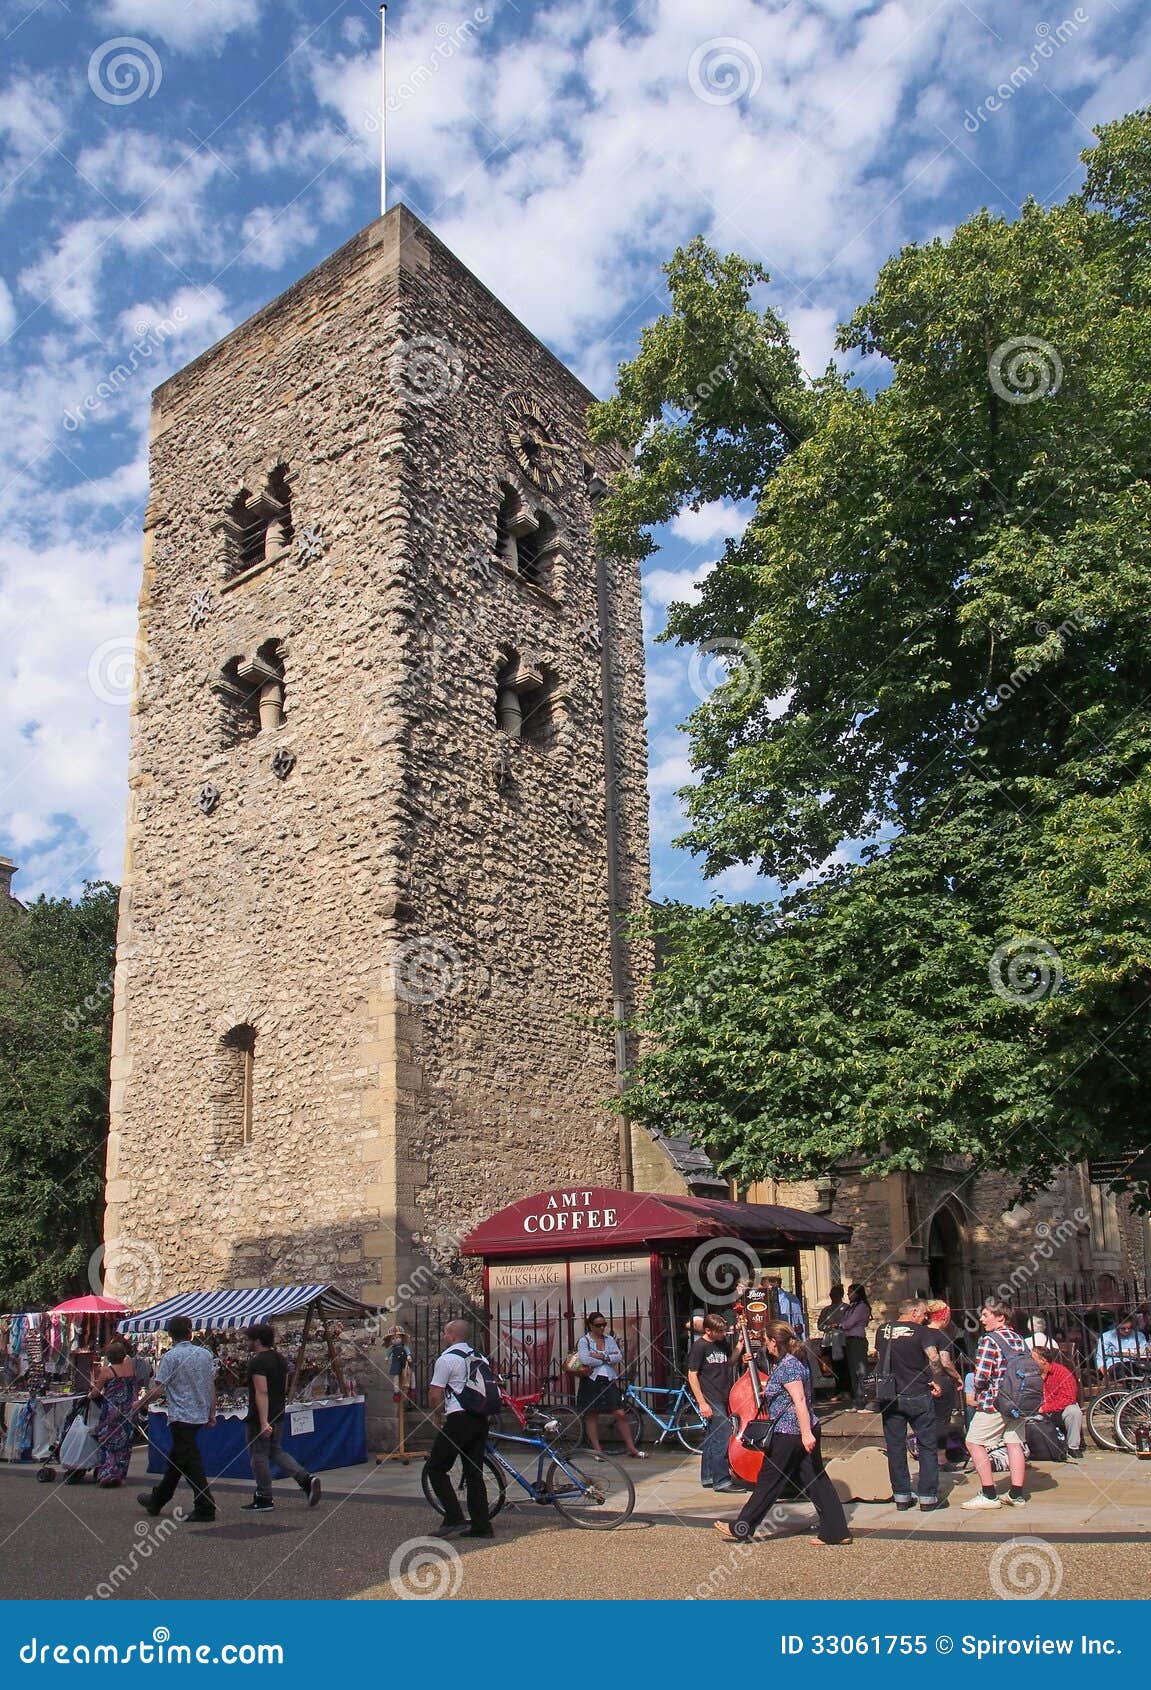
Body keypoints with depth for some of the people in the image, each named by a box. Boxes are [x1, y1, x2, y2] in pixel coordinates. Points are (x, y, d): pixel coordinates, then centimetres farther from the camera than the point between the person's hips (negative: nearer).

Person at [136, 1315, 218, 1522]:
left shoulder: (171, 1357, -12)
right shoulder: (206, 1354, 5)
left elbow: (158, 1390, -13)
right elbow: (211, 1386, 7)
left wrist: (141, 1404, 5)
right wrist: (212, 1413, 15)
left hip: (181, 1417, -7)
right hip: (200, 1415, 7)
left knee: (190, 1462, -3)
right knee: (175, 1459, 20)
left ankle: (205, 1507, -5)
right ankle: (156, 1501, 35)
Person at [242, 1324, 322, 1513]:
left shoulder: (258, 1362, -18)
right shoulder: (280, 1359, 11)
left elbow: (261, 1392, -25)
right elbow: (285, 1388, 18)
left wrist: (263, 1422, -28)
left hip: (259, 1417, -9)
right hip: (278, 1414, 9)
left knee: (259, 1456, 4)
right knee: (276, 1451, 17)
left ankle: (264, 1499, 10)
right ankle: (307, 1479, 4)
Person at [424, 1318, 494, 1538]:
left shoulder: (446, 1358, -6)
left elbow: (435, 1394, -10)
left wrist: (437, 1416, 7)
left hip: (459, 1419, -8)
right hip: (481, 1419, 8)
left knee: (436, 1469, 1)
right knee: (474, 1472, 11)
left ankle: (454, 1518, -6)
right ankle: (481, 1525, 9)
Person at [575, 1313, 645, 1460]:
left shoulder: (609, 1339, 11)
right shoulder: (584, 1341, -1)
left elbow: (619, 1356, -2)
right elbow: (584, 1360, -18)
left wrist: (601, 1357, -15)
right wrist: (608, 1358, -8)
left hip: (608, 1381, 3)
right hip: (590, 1382, -3)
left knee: (620, 1414, -3)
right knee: (591, 1416, 3)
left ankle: (631, 1449, 3)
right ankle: (597, 1449, 13)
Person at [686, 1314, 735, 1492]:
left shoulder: (723, 1344, 9)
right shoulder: (699, 1347, -11)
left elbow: (729, 1362, 21)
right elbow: (692, 1375, -11)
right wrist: (701, 1402, -16)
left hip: (723, 1398, 7)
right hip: (711, 1400, -7)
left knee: (713, 1437, 14)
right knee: (723, 1436, -12)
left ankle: (707, 1477, 22)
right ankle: (721, 1480, -7)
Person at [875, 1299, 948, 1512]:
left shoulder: (882, 1331, 6)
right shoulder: (922, 1332, -10)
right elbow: (934, 1358, -22)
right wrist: (936, 1382, -8)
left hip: (889, 1398, 4)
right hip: (919, 1397, -4)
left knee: (895, 1447, 11)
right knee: (927, 1447, 8)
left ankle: (901, 1496, 14)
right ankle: (928, 1497, 9)